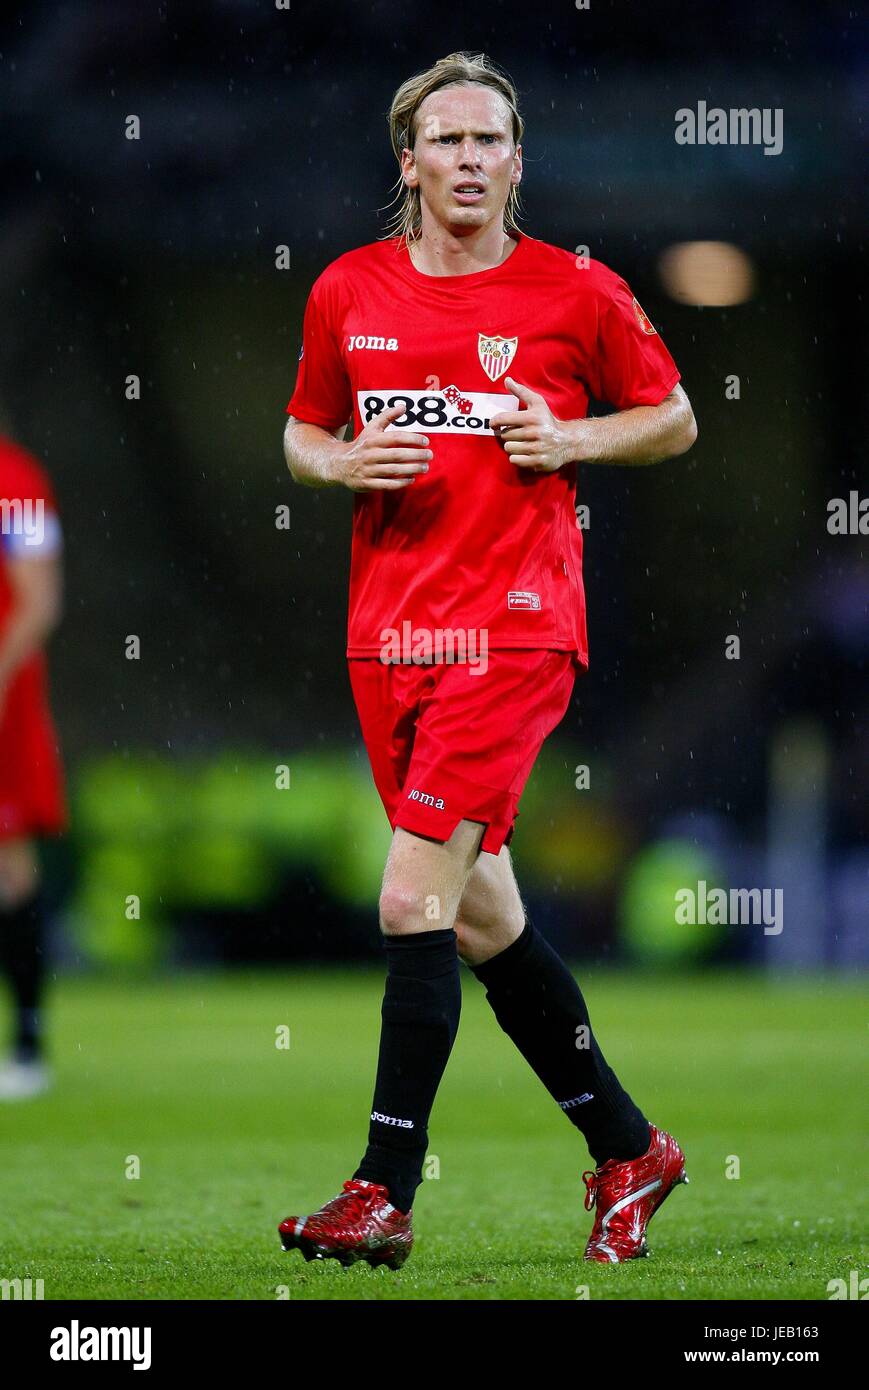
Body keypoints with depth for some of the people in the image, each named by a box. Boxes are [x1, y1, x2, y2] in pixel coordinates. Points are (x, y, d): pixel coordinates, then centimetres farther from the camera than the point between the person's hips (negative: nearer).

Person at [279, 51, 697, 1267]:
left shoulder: (579, 294, -1)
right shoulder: (349, 293, 8)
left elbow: (673, 420, 10)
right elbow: (302, 433, 19)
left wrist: (573, 440, -8)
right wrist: (342, 462, -3)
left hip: (515, 630, -5)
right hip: (389, 635, 5)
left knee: (414, 901, -15)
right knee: (480, 918, 10)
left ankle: (385, 1194, -12)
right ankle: (627, 1149, 26)